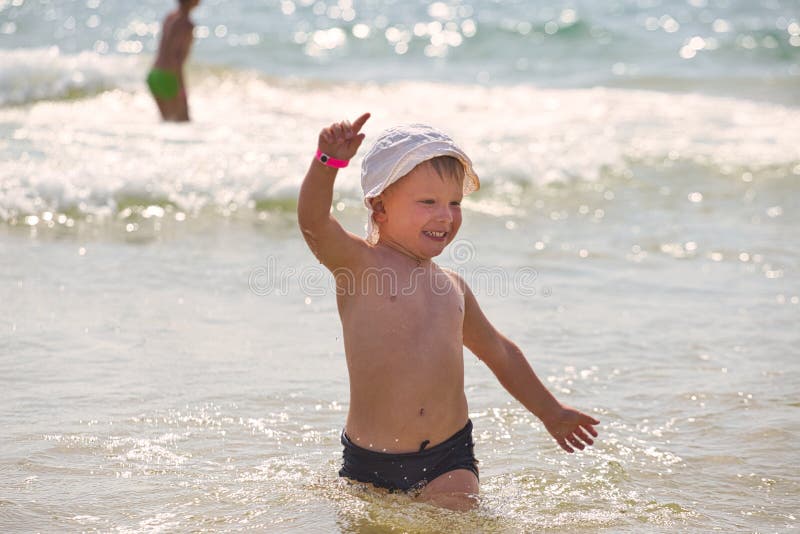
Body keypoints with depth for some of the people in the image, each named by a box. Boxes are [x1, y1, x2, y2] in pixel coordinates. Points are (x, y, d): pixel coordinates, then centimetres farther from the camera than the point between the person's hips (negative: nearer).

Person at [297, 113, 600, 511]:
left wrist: (551, 413, 35)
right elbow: (313, 221, -26)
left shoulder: (452, 287, 13)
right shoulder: (358, 262, -5)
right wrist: (329, 160, -44)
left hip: (449, 458, 3)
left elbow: (499, 353, 28)